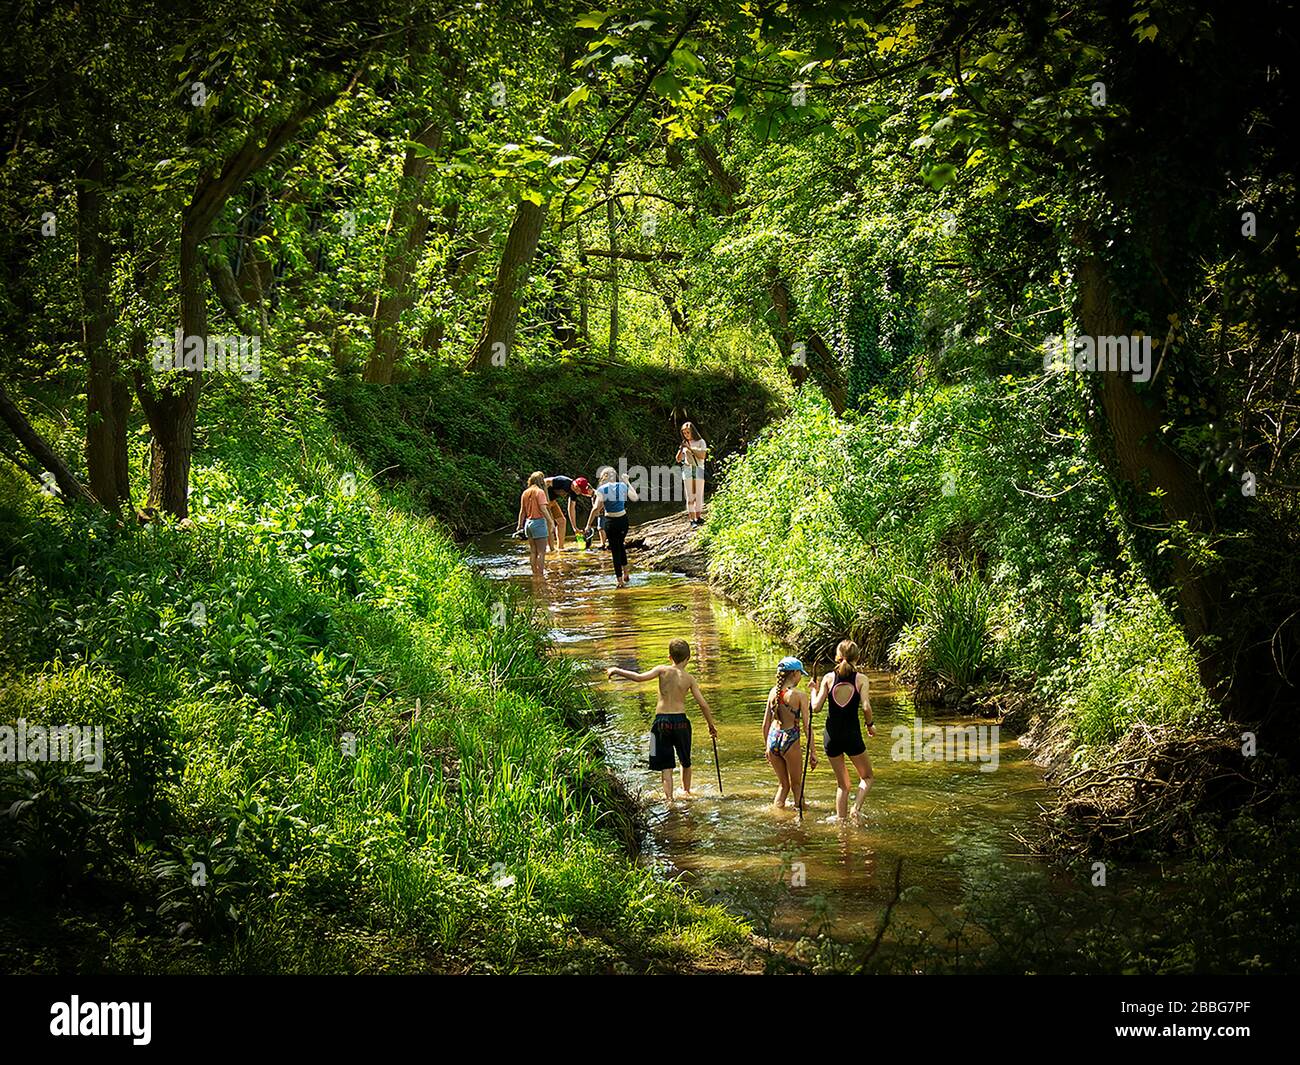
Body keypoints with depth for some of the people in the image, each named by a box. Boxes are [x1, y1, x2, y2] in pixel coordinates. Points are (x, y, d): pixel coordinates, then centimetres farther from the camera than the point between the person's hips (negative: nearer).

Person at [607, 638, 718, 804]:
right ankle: (686, 790, 40)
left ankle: (669, 798, -6)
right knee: (686, 761, 23)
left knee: (666, 765, 4)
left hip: (662, 720, -1)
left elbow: (640, 677, -17)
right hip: (680, 720, 1)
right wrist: (711, 724, 13)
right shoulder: (689, 678, 0)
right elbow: (703, 704, -1)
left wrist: (616, 671, -5)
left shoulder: (663, 670, -4)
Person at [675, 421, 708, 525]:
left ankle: (698, 517, 5)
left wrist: (690, 448, -13)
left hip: (699, 469, -2)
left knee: (699, 495, -3)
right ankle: (692, 518, -7)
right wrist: (681, 449, -8)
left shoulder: (700, 442, 5)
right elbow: (678, 459, 10)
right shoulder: (684, 444, 13)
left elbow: (702, 456, -8)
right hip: (687, 469, 2)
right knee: (690, 495, -5)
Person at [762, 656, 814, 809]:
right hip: (790, 740, -4)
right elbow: (807, 726, -8)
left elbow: (766, 724, 10)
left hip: (773, 739, 4)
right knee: (796, 784, 13)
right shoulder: (799, 695, -9)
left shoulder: (773, 692, 5)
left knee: (783, 784, 20)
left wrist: (766, 747, 22)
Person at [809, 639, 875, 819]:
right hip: (852, 735, -3)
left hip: (831, 735, 3)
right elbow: (866, 707, -14)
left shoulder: (829, 678, 1)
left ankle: (841, 820, 12)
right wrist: (870, 725, 4)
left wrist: (814, 690, 15)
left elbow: (816, 707, -4)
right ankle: (857, 807, -8)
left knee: (842, 784, 16)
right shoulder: (861, 679, -4)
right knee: (868, 777, 16)